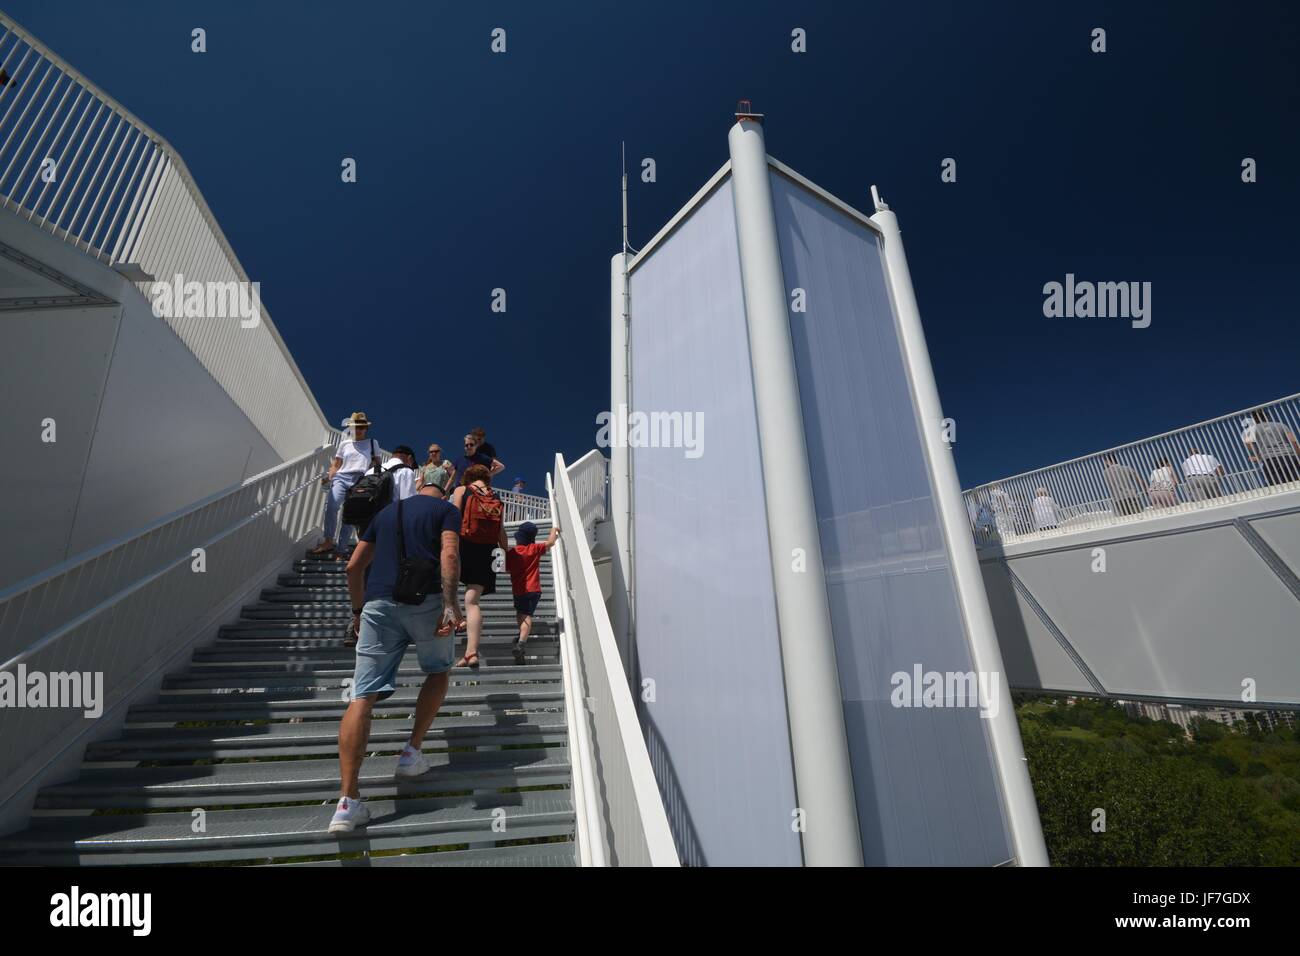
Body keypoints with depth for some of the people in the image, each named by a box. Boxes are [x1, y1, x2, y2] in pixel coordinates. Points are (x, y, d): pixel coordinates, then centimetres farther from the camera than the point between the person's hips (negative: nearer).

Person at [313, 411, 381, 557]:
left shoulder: (372, 443, 16)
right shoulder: (344, 443, 19)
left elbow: (377, 463, 16)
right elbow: (336, 465, 19)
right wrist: (329, 478, 4)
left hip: (360, 481, -1)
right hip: (341, 478, 1)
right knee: (331, 505, -23)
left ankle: (341, 549, -5)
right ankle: (328, 541, -18)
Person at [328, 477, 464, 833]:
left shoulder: (385, 513, 27)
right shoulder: (446, 510, 13)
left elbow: (354, 566, 24)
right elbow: (449, 555, -8)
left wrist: (358, 608, 34)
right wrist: (450, 603, -14)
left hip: (378, 602, 3)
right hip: (425, 600, -3)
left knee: (363, 695, 1)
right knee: (438, 671, 22)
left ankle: (348, 800, -5)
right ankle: (412, 753, 19)